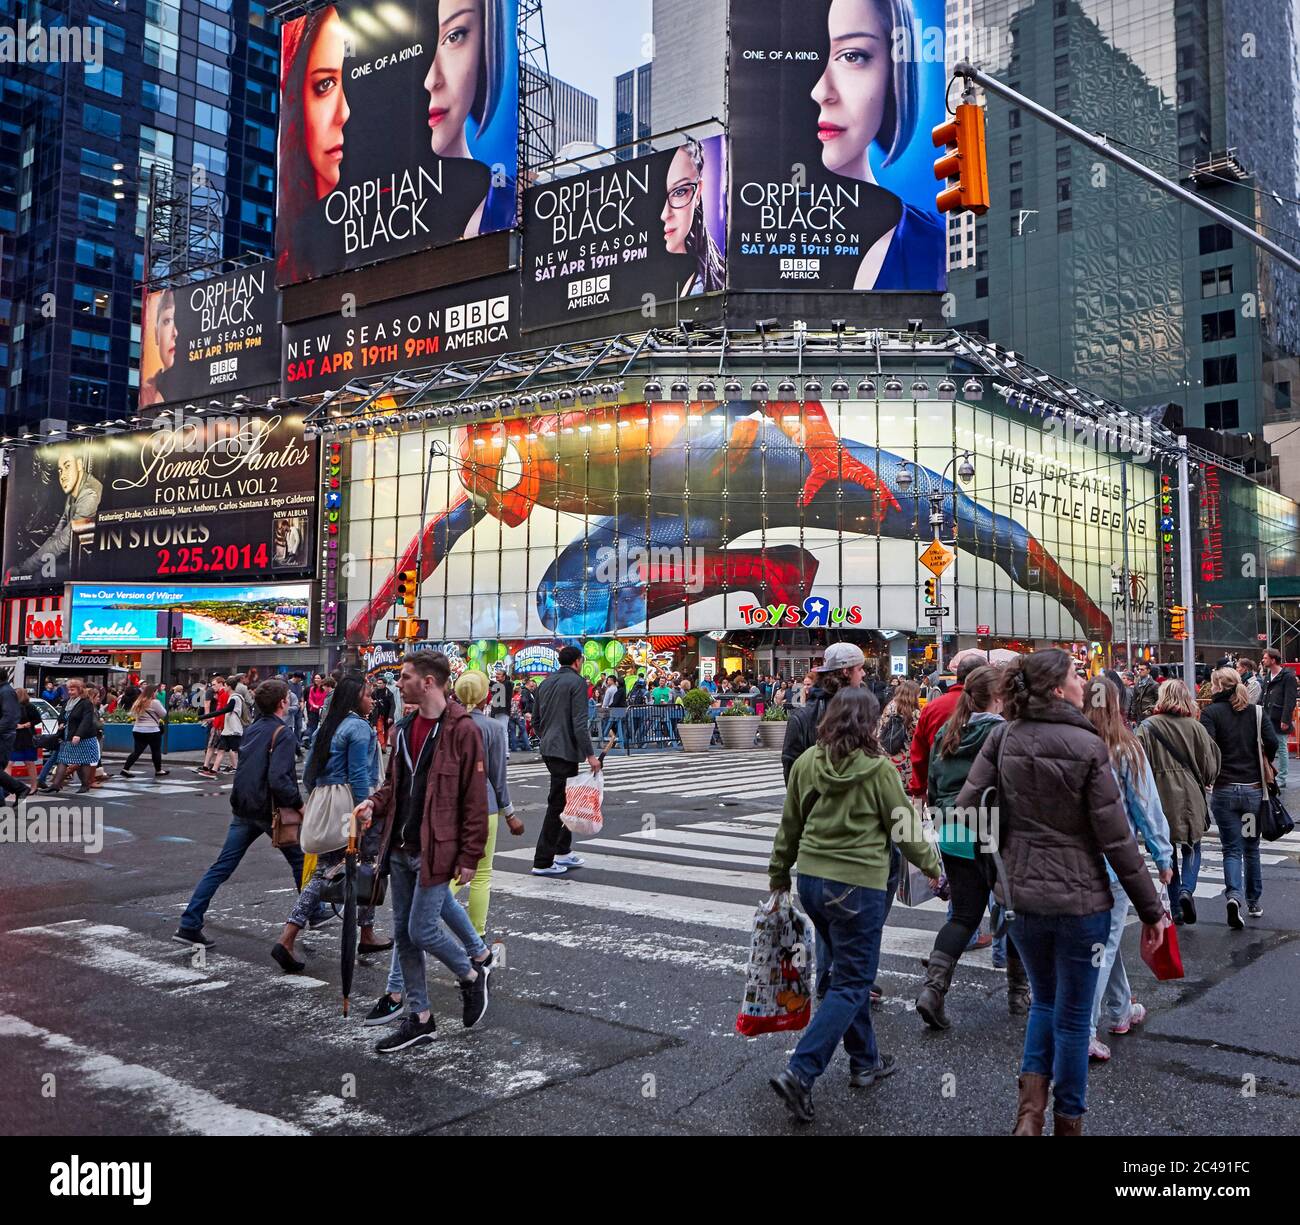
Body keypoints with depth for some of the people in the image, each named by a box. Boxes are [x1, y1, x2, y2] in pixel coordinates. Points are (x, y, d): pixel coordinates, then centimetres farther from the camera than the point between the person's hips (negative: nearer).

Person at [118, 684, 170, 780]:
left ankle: (125, 769, 3)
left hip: (137, 731, 7)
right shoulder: (155, 702, -12)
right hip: (152, 731, -7)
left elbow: (133, 715, 22)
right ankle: (158, 771, 18)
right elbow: (164, 714, -4)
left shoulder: (138, 702, 11)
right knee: (156, 751, 9)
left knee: (136, 751, 9)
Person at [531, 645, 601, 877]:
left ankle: (563, 851, 26)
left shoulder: (546, 682, 14)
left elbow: (536, 720, 18)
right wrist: (590, 754, -16)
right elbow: (579, 723, -18)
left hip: (548, 749, 9)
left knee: (564, 799, 20)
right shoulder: (577, 682, -10)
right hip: (566, 750, -9)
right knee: (558, 804, -4)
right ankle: (542, 862, -3)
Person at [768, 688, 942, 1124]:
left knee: (850, 972, 22)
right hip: (857, 884, -6)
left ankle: (865, 1061, 33)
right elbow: (905, 827, -3)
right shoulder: (878, 768, -12)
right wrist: (932, 864, 15)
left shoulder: (806, 762, 1)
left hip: (811, 878, 6)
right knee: (852, 984, 3)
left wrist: (779, 874, 22)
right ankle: (799, 1073, -6)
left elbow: (789, 825, 10)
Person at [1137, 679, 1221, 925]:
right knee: (1192, 848, 16)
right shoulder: (1195, 727, -3)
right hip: (1190, 798, 1)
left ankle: (1177, 908, 13)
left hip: (1160, 799, -1)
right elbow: (1210, 765, 0)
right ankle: (1187, 889, -8)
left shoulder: (1148, 727, -7)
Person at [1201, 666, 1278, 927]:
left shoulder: (1211, 712, -5)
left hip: (1224, 790, -2)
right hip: (1253, 789, 2)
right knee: (1251, 847, 17)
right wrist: (1263, 766, 9)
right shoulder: (1257, 711, 4)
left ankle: (1233, 895, -18)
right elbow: (1272, 743, -9)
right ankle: (1255, 902, 24)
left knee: (1232, 849, 4)